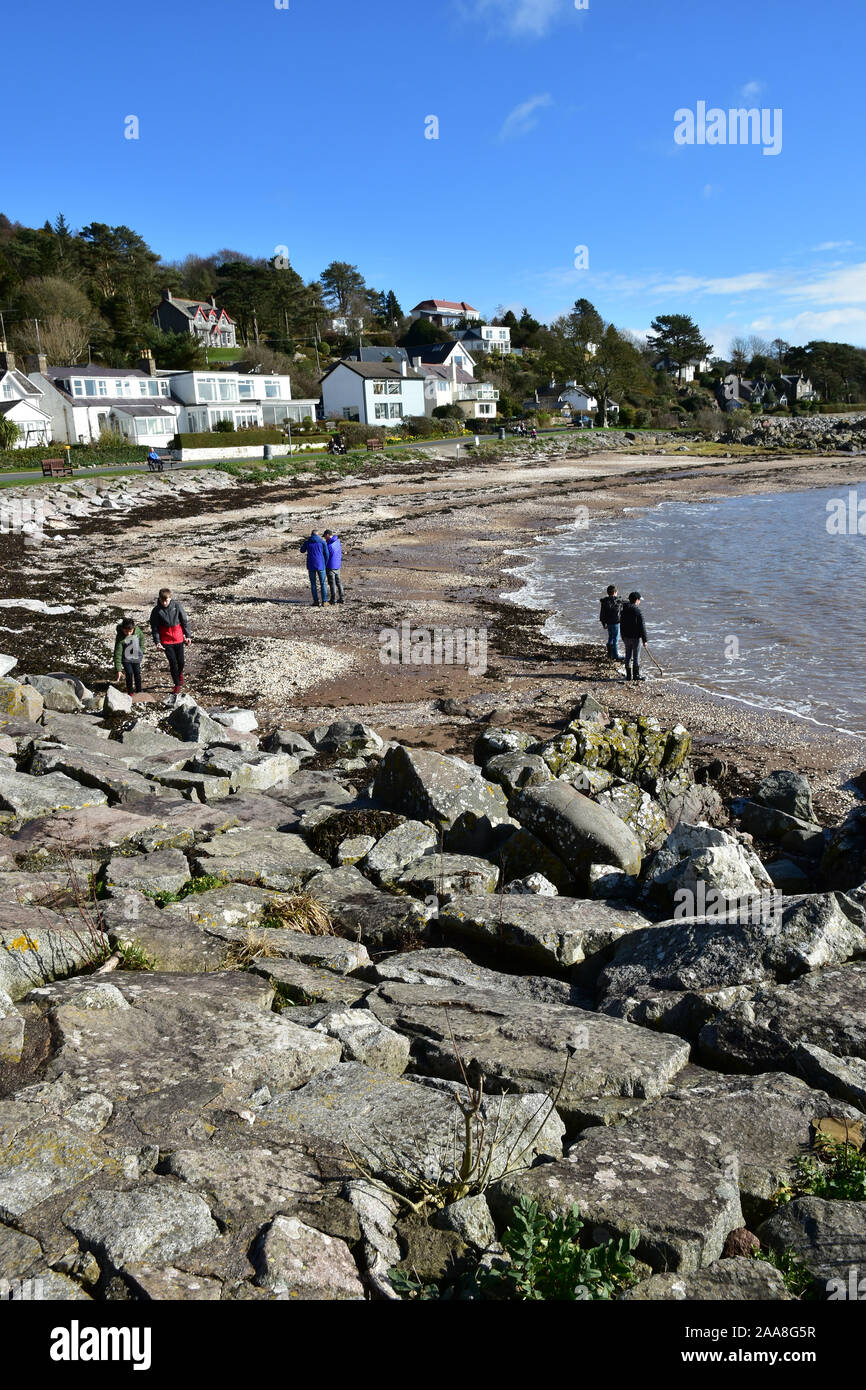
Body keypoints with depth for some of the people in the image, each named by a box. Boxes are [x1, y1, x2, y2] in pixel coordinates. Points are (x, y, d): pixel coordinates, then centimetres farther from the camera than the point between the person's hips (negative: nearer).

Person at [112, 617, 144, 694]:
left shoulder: (137, 631, -18)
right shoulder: (120, 638, -27)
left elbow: (142, 638, 7)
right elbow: (117, 654, -26)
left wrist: (141, 651, 11)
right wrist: (118, 670, -29)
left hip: (136, 658, 3)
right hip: (126, 659, -3)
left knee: (137, 674, 6)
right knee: (129, 673, -10)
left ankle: (139, 692, 19)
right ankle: (130, 693, 2)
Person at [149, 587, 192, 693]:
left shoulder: (177, 606, -10)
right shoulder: (156, 611, -11)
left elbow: (184, 621, 1)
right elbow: (154, 627, -3)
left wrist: (187, 636, 3)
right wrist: (157, 641, -11)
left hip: (178, 638, 1)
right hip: (166, 640, -1)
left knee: (180, 661, 10)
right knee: (172, 662, -3)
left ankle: (180, 673, 44)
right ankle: (177, 684, 12)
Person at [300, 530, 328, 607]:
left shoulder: (307, 542, 2)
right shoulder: (323, 542, -1)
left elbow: (302, 551, 19)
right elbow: (326, 554, -2)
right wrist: (325, 565, 8)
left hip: (311, 566, 1)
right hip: (321, 565, -1)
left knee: (313, 584, 11)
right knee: (322, 584, 6)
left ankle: (316, 601, 8)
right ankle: (323, 602, -1)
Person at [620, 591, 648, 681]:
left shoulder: (623, 611, 5)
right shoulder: (637, 611, -16)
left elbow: (621, 625, 14)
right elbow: (642, 627, -15)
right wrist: (644, 640, -10)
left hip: (626, 637, 6)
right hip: (636, 637, -6)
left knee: (628, 656, 12)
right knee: (636, 657, 3)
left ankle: (628, 675, 16)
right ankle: (636, 675, 8)